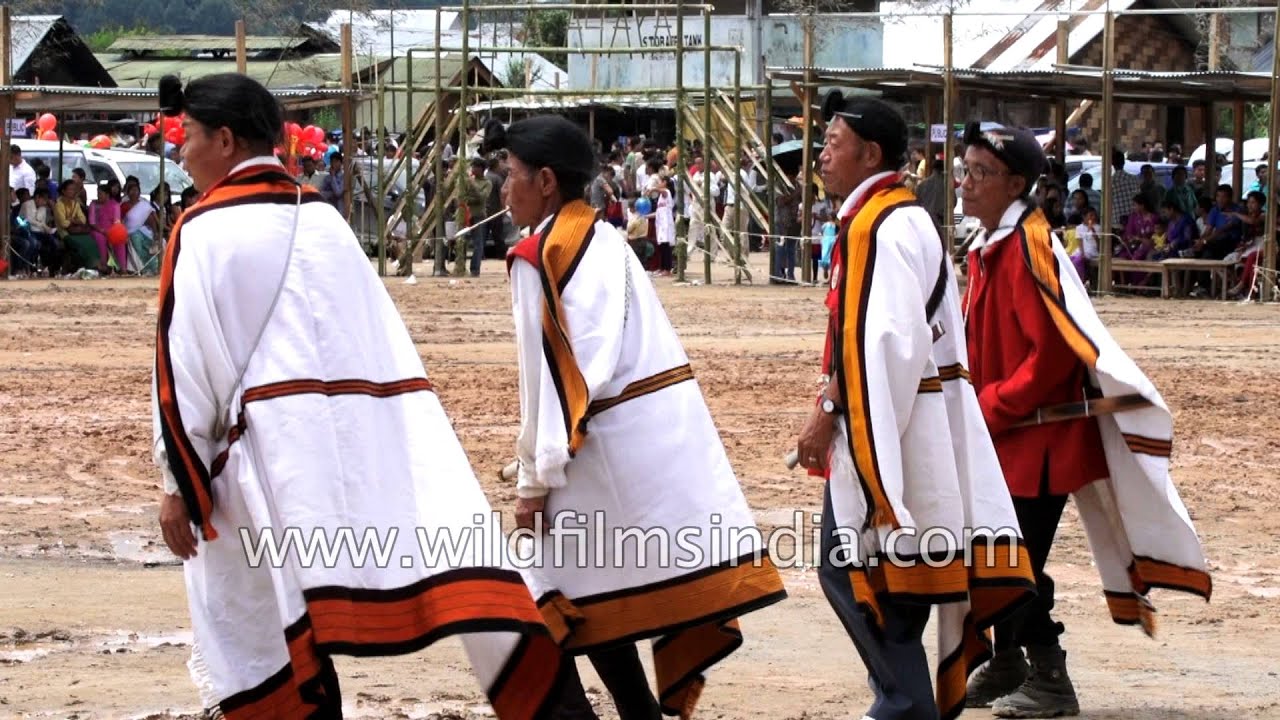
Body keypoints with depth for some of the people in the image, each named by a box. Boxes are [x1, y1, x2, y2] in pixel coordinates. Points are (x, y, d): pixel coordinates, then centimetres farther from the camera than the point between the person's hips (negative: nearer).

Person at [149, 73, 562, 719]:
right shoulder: (324, 220, 14)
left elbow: (183, 365, -5)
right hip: (360, 445, 6)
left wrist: (180, 482, 0)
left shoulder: (204, 230, -4)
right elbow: (383, 344, 14)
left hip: (273, 455, -6)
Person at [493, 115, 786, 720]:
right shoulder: (606, 239, 15)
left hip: (611, 450, -8)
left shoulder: (537, 256, -8)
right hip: (668, 436, 8)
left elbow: (549, 373, -12)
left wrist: (536, 479, -7)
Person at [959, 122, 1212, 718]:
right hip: (1001, 438, 9)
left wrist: (993, 407, -18)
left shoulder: (1028, 246, -17)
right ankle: (1006, 669, 26)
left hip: (1038, 438, -9)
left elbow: (1055, 348, -23)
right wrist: (979, 407, 7)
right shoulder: (989, 247, 11)